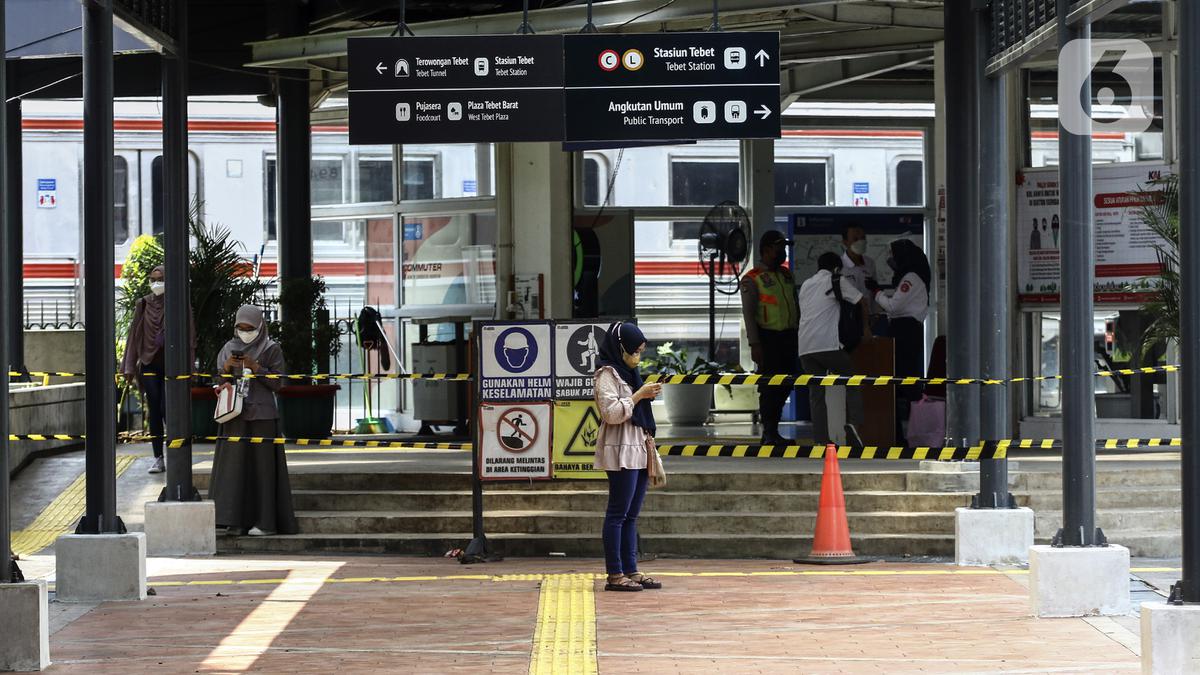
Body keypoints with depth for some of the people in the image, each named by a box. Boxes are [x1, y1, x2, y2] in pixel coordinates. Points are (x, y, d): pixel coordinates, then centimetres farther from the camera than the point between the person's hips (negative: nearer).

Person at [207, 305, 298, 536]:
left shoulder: (271, 349, 1)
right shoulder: (229, 348, 11)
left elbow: (277, 383, -3)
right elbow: (219, 383, 12)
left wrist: (256, 368, -15)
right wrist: (226, 368, -8)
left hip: (261, 415, -4)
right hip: (235, 416, 4)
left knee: (261, 466, -4)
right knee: (235, 465, 0)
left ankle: (265, 521, -1)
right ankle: (236, 520, 3)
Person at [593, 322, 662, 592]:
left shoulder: (628, 373, 19)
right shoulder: (608, 374, -8)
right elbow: (611, 412, -18)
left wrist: (648, 395, 13)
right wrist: (639, 395, -16)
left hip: (638, 450, 9)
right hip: (621, 452, -9)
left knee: (631, 515, 8)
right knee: (618, 514, -7)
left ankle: (631, 571, 10)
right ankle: (615, 575, -7)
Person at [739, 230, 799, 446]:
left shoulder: (786, 274, 16)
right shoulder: (752, 279, -6)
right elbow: (748, 313, -9)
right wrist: (754, 344, -16)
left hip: (789, 336, 7)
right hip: (768, 337, -7)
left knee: (786, 384, 8)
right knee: (769, 386, -5)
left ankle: (772, 431, 17)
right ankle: (769, 433, 0)